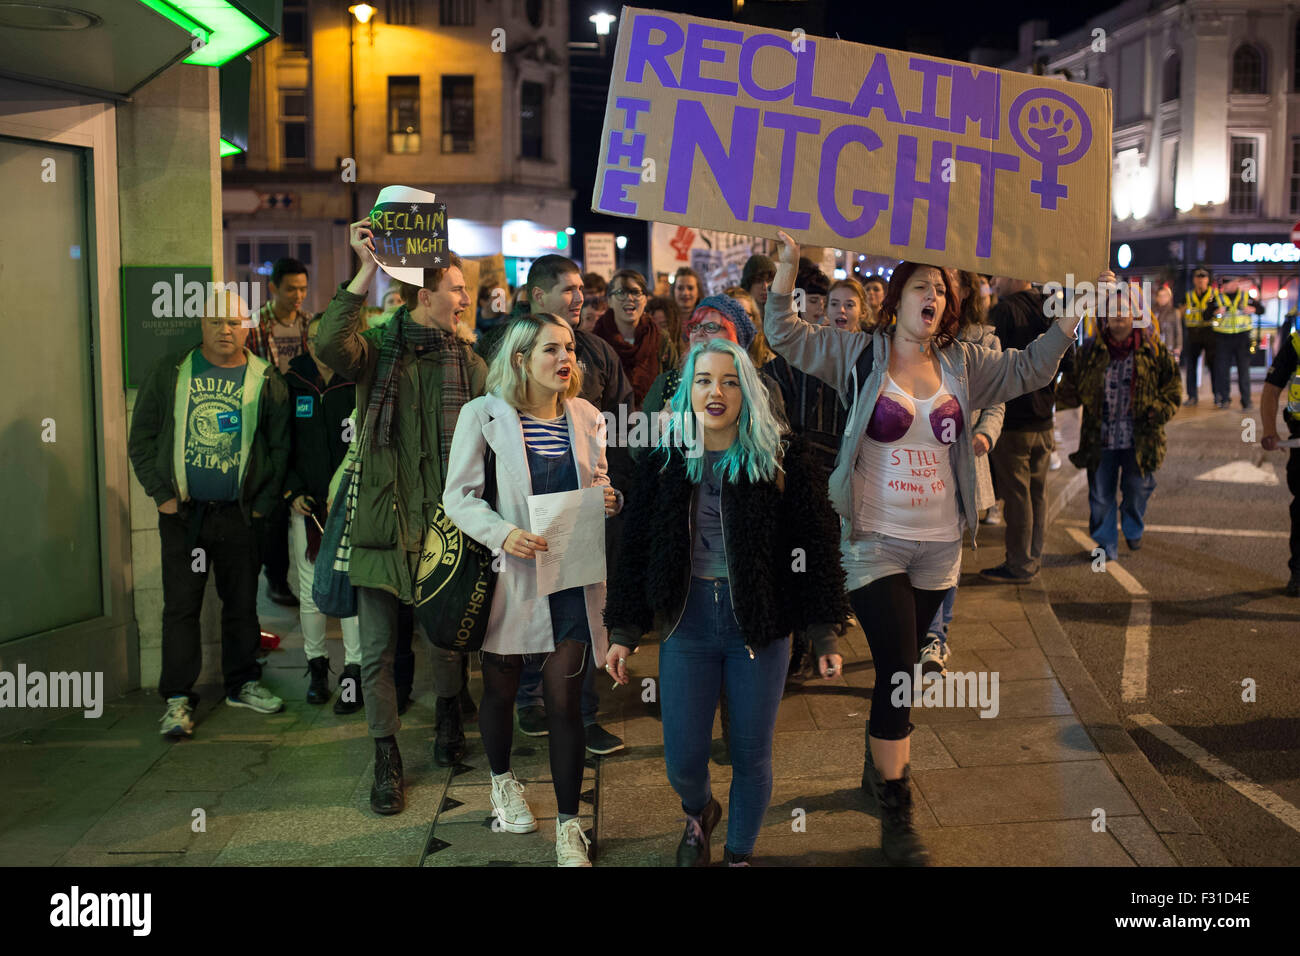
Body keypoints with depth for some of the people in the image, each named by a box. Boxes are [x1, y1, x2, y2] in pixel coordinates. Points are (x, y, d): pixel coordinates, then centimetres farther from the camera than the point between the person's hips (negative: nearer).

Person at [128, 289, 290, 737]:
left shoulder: (265, 379, 2)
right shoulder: (171, 372, 3)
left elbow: (280, 447, 4)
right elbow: (141, 438, 7)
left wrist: (264, 503, -1)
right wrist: (161, 494, -1)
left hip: (241, 515, 0)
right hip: (183, 514, 0)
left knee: (242, 603, 10)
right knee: (181, 605, 2)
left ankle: (242, 683, 26)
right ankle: (177, 698, 10)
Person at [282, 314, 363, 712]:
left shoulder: (357, 386, -1)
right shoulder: (291, 385, 7)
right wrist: (292, 492, 0)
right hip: (306, 504, 3)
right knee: (311, 590, 7)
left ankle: (354, 671, 6)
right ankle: (316, 665, 22)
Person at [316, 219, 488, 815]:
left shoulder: (468, 363, 6)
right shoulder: (376, 351, 0)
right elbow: (328, 346, -22)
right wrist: (366, 271, -23)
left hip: (444, 524, 1)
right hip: (382, 522, -1)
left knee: (445, 638, 13)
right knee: (377, 650, 4)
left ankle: (449, 722, 41)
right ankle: (387, 761, 20)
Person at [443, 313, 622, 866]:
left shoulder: (586, 417, 5)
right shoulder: (485, 414, -6)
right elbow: (458, 496, -8)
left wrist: (610, 499, -7)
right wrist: (503, 534, -23)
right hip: (509, 573, -1)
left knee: (564, 699, 0)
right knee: (500, 689, 16)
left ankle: (568, 825, 12)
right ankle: (502, 780, 45)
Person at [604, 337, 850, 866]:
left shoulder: (780, 459, -6)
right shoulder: (665, 460, 0)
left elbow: (815, 545, -3)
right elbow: (637, 549, 5)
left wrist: (825, 634, -6)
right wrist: (623, 633, 3)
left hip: (760, 629, -1)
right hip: (687, 627, 1)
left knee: (751, 757, 9)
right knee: (683, 761, 6)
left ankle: (739, 853, 36)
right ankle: (699, 813, 43)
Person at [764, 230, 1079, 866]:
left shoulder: (961, 364, 8)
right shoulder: (860, 356, -2)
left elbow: (1031, 367, 11)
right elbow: (785, 336, -6)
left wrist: (1071, 316, 1)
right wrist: (788, 265, -16)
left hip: (938, 546, 5)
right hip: (875, 543, -4)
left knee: (901, 669, 17)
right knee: (898, 670, -10)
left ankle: (878, 766, 40)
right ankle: (896, 818, 0)